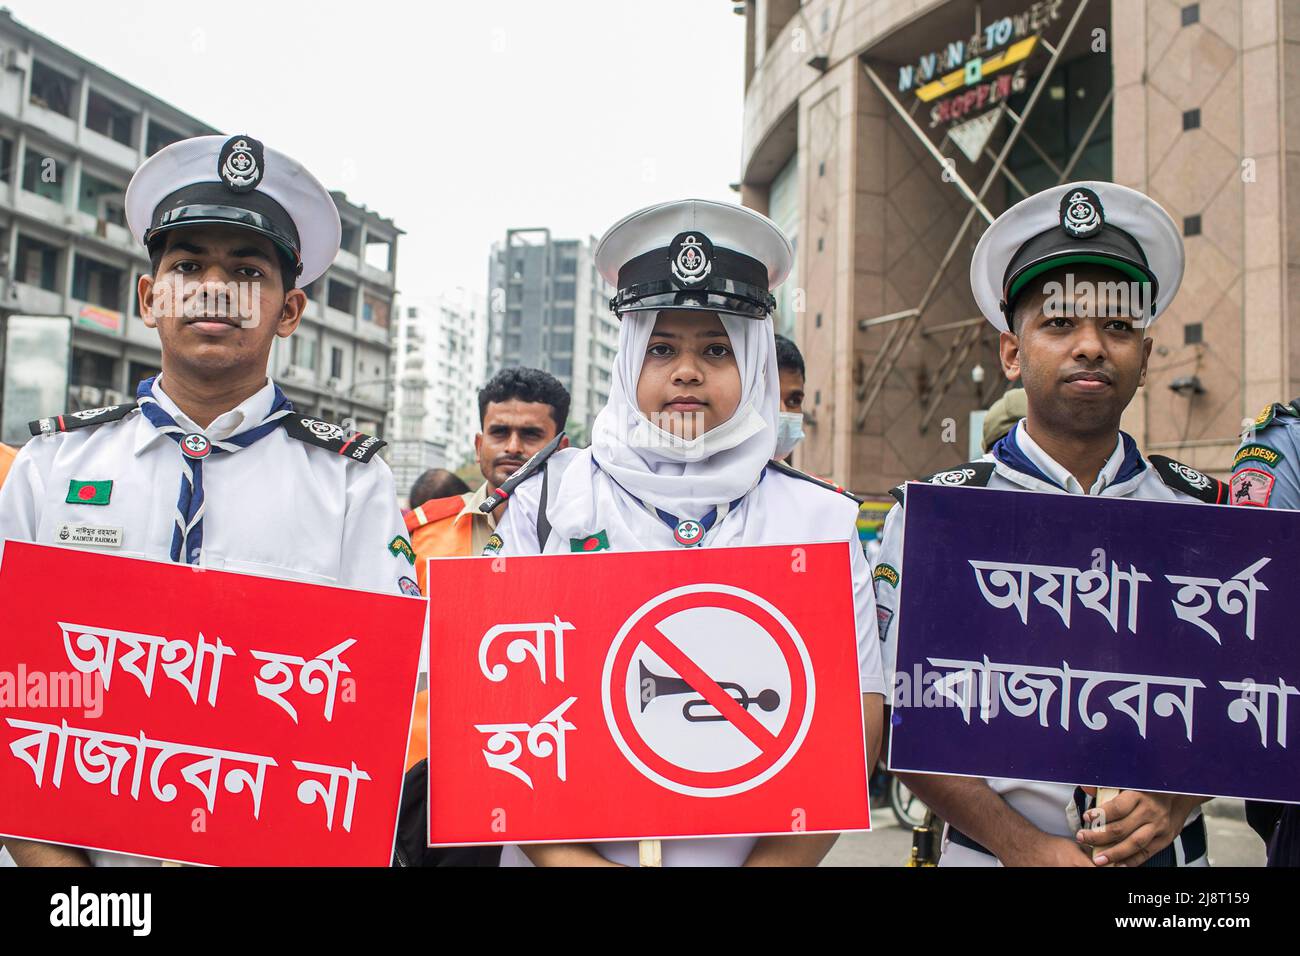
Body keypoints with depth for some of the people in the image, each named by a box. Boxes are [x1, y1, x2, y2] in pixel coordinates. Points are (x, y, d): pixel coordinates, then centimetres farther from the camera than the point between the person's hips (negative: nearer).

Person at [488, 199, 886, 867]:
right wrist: (561, 854, -16)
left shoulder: (823, 517, 1)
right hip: (569, 852, 0)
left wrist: (773, 863, -16)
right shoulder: (550, 497, 1)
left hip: (756, 853, 1)